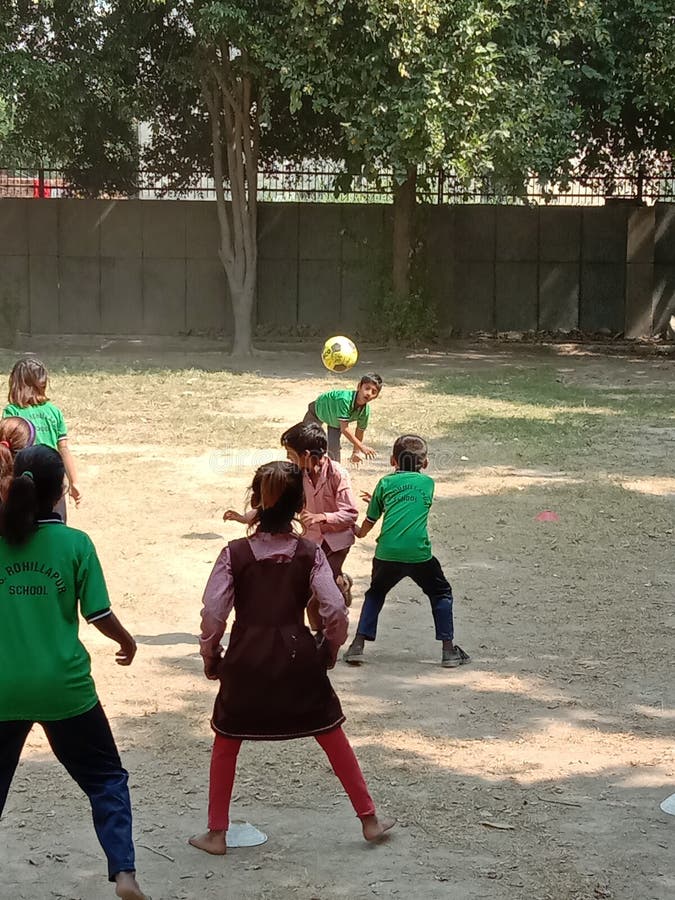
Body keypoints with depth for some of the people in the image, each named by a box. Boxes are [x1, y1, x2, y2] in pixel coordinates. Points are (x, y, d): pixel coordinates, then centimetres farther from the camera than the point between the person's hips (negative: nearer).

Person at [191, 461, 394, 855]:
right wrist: (329, 651, 8)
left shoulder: (235, 553, -8)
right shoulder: (310, 553, -6)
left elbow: (213, 614, -11)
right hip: (298, 657, 1)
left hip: (246, 659, -1)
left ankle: (217, 833, 18)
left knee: (226, 745, 17)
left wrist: (211, 656, 5)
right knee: (333, 737, 16)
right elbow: (336, 610, -10)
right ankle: (369, 818, 22)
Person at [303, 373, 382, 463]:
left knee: (334, 448, -11)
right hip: (318, 409, -3)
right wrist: (361, 446, -46)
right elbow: (344, 429, -46)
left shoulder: (366, 410, -31)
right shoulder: (344, 399, -49)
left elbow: (360, 430, -11)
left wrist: (356, 451, -3)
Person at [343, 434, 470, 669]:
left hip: (387, 554, 1)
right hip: (419, 553, -1)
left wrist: (359, 532, 41)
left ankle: (358, 645, 13)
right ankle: (448, 649, 11)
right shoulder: (427, 483, 13)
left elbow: (370, 520, 18)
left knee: (375, 593, 24)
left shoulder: (386, 483, 11)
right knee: (441, 594, 19)